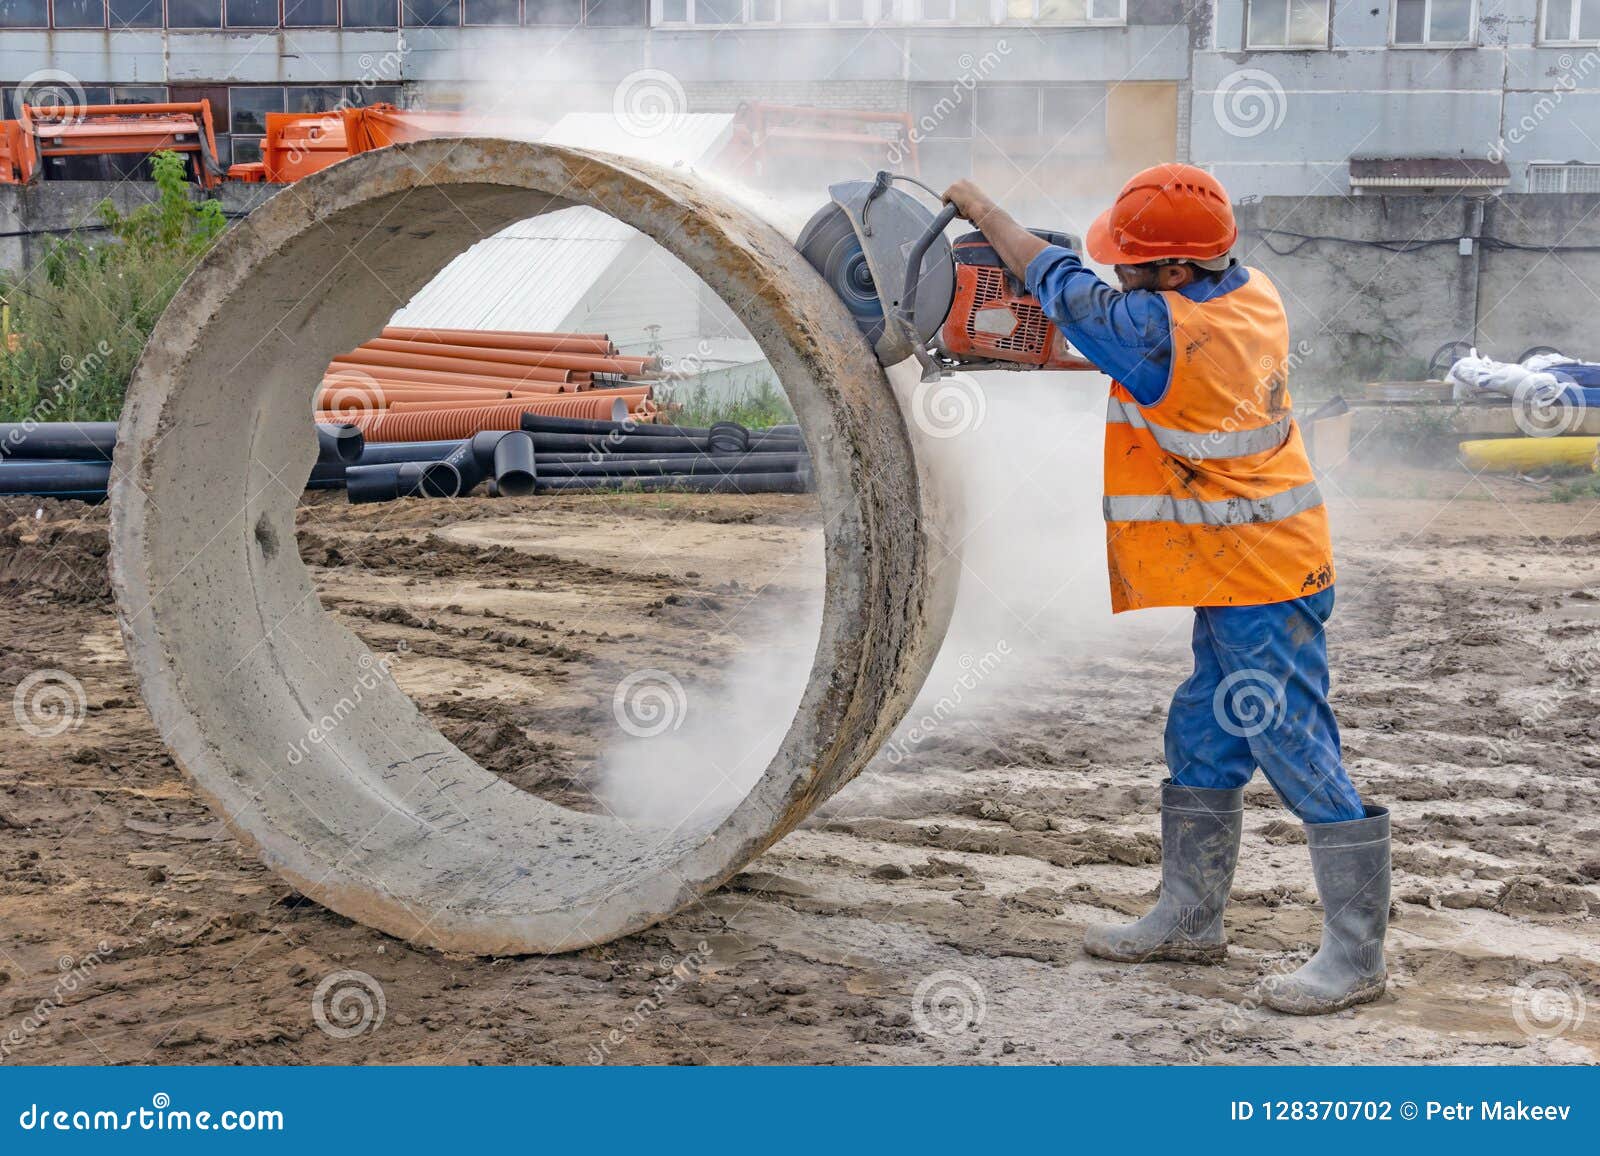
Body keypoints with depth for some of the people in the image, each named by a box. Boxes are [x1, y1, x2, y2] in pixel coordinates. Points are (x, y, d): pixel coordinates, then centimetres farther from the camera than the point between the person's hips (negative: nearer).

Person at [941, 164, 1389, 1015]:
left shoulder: (1163, 332, -23)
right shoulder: (1254, 295, 2)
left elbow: (1064, 291, -7)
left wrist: (984, 212, 8)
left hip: (1262, 581, -10)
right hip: (1234, 575, 10)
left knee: (1297, 752, -5)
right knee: (1200, 743, 17)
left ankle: (1356, 955, 1)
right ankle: (1189, 919, 28)